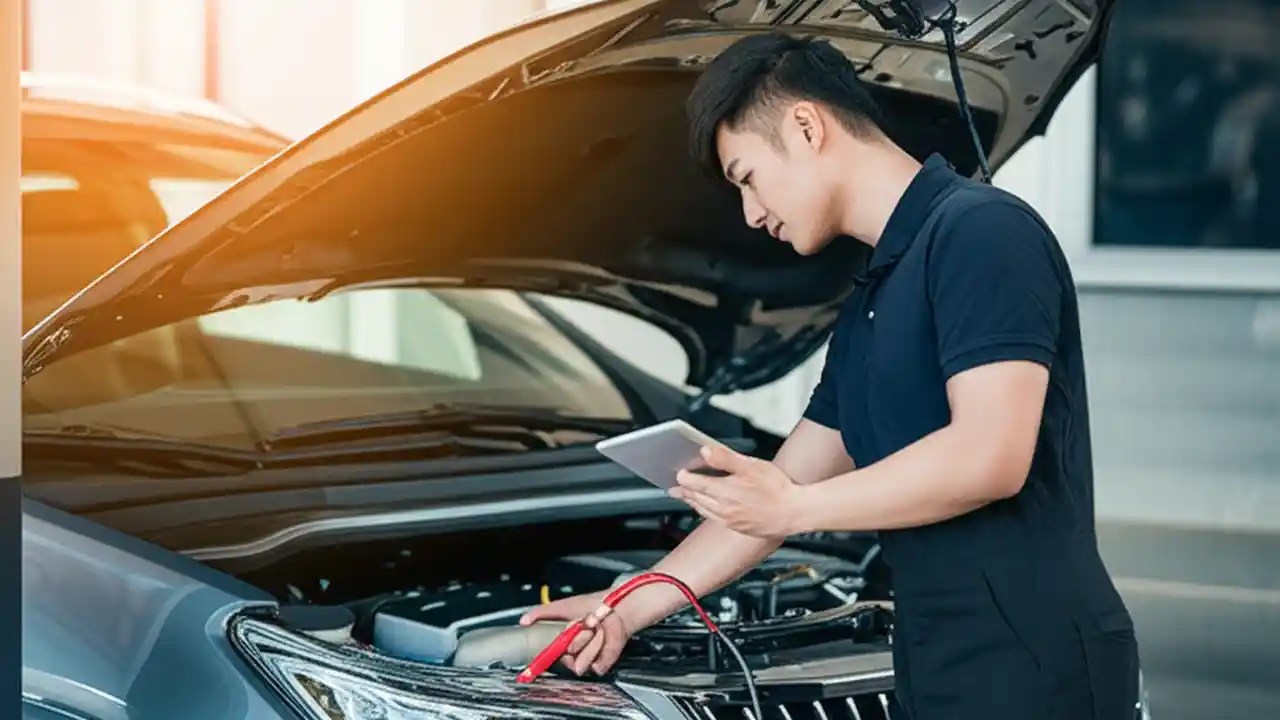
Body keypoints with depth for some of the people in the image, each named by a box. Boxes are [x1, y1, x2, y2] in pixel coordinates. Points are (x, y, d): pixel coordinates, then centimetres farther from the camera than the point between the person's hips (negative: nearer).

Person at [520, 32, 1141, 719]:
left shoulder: (981, 232, -10)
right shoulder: (867, 308, 20)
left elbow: (991, 457, -20)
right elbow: (780, 486, 25)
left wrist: (795, 508, -13)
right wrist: (632, 605, 22)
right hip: (940, 664, 9)